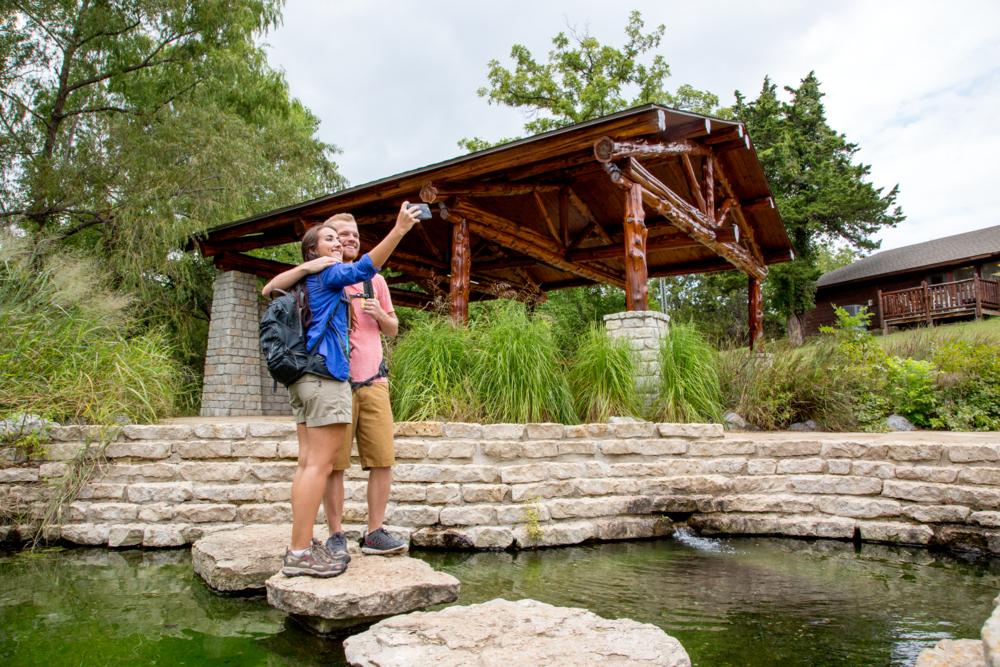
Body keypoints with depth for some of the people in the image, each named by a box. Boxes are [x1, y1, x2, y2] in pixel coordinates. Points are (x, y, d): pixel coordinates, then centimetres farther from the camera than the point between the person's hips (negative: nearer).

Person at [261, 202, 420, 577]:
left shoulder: (304, 280, 21)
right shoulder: (329, 273, -2)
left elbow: (267, 291, 37)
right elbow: (365, 267, -19)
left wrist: (300, 268, 29)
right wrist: (399, 230, -28)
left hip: (302, 378, 9)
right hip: (327, 376, -9)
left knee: (308, 462, 9)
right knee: (320, 464, -9)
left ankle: (301, 545, 13)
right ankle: (300, 553, -8)